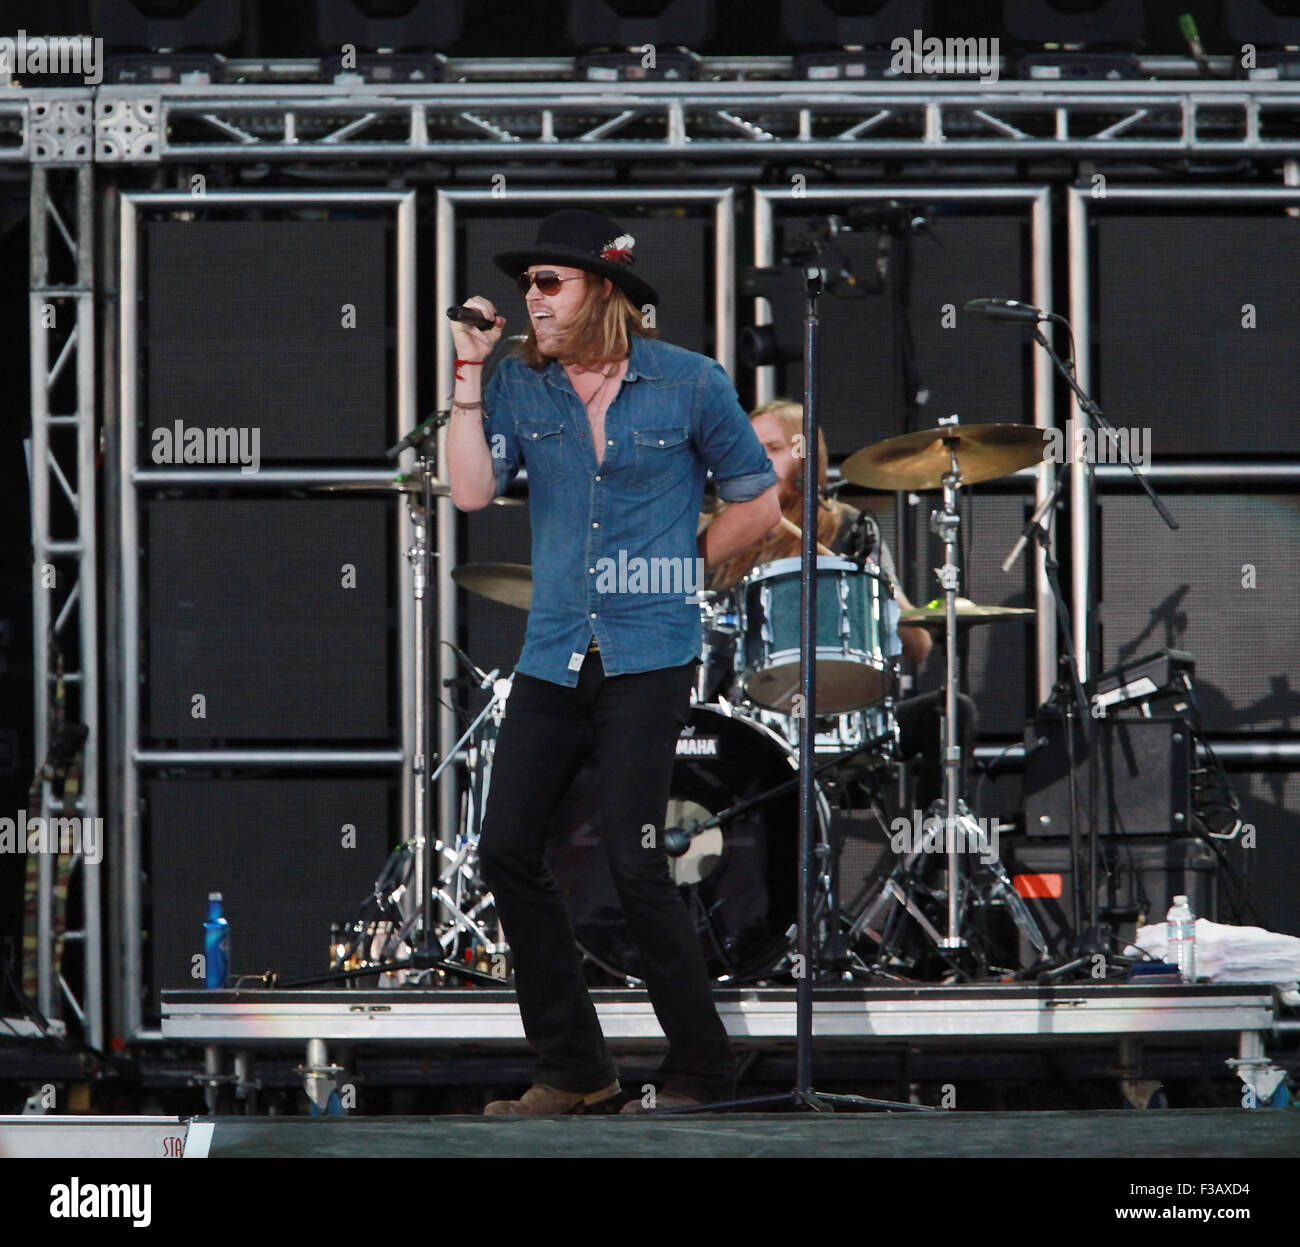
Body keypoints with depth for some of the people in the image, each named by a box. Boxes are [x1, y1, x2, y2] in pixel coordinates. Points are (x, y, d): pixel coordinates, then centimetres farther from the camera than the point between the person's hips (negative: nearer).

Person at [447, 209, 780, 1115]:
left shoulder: (690, 385, -2)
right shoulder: (522, 386, 6)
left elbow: (759, 505, 7)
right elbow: (471, 490, -7)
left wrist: (680, 570, 5)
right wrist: (470, 371, -6)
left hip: (648, 657, -5)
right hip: (554, 656, 5)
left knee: (633, 858, -12)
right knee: (507, 849, 1)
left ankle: (700, 1074, 0)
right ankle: (574, 1066, 13)